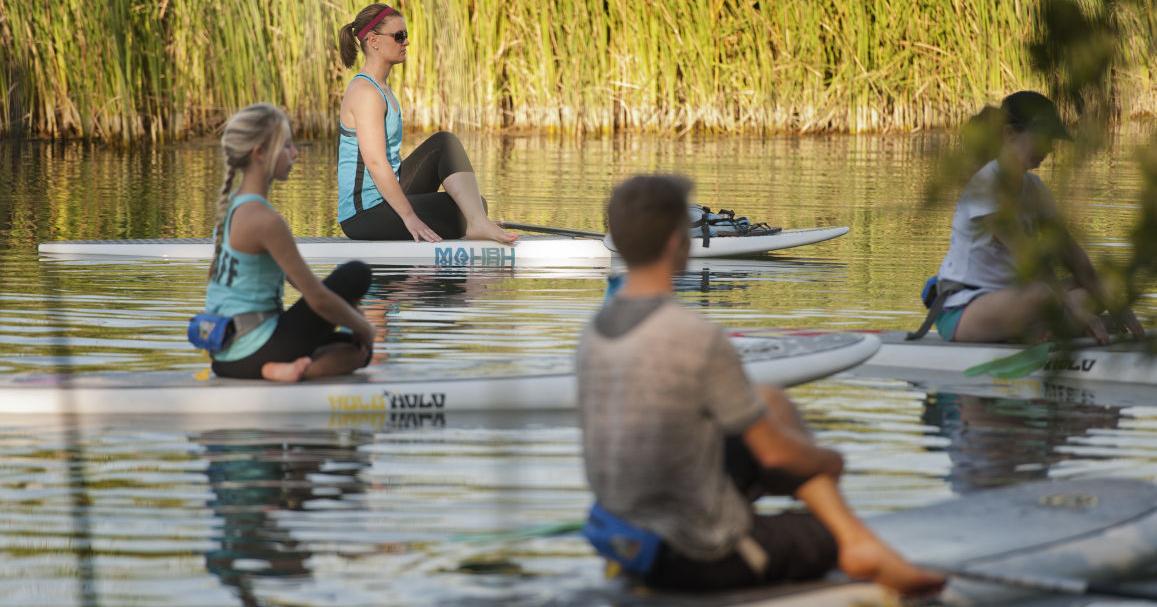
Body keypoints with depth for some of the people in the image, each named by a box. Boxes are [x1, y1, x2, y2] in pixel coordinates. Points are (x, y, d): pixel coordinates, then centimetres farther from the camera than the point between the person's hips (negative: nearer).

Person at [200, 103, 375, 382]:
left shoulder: (232, 206, 9)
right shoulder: (265, 220, -20)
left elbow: (299, 278, 19)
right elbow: (318, 299, -16)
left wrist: (350, 311, 16)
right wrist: (363, 327, 0)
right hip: (255, 353, -9)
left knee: (357, 351, 25)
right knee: (357, 274, 0)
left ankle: (278, 369, 2)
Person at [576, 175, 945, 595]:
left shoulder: (594, 334, 0)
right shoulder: (700, 340, -24)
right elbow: (776, 452, -15)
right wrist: (830, 461, 8)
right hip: (704, 557, -8)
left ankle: (860, 543, 16)